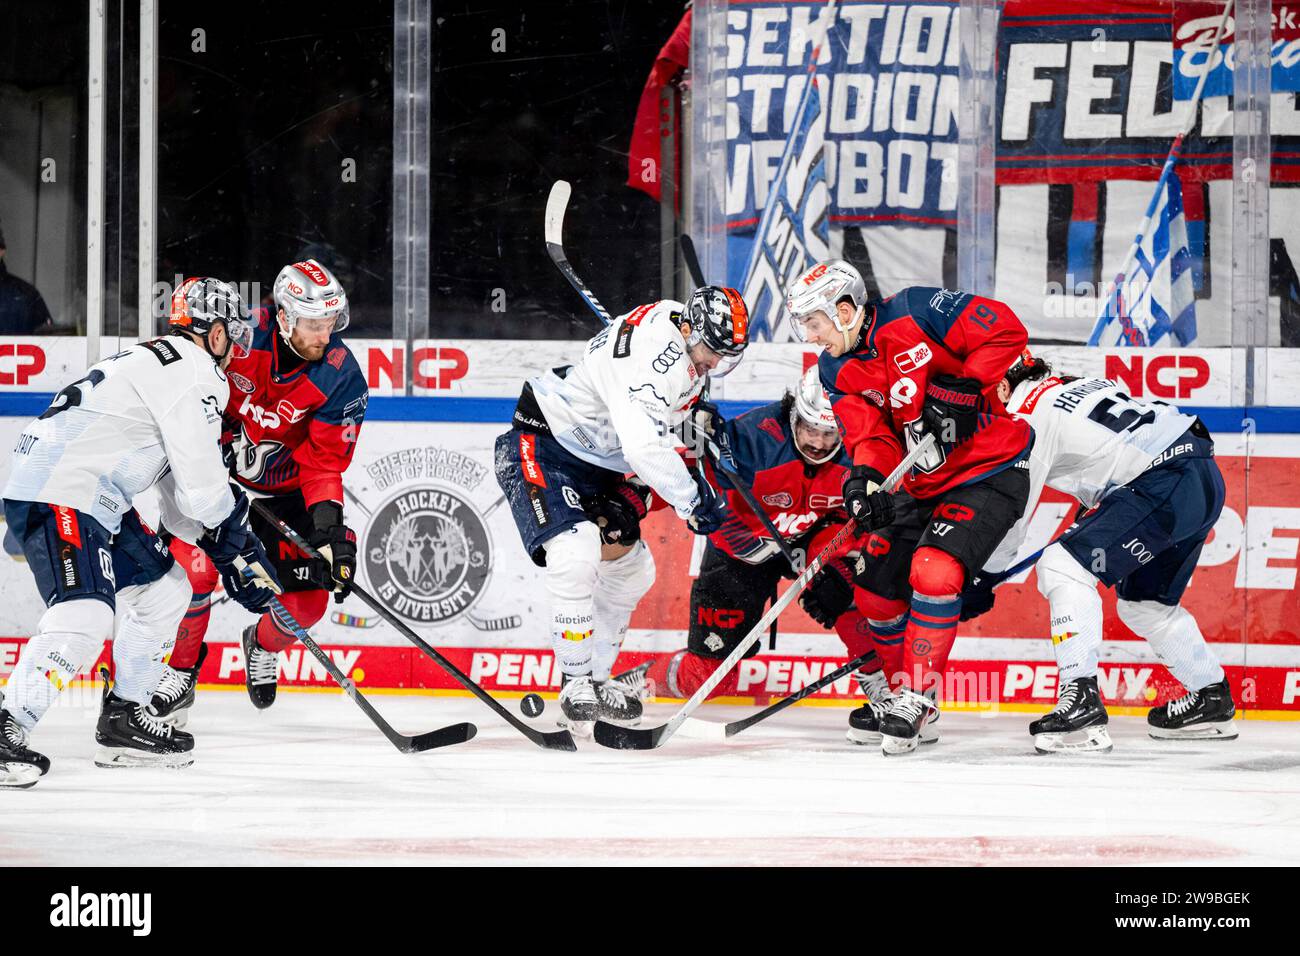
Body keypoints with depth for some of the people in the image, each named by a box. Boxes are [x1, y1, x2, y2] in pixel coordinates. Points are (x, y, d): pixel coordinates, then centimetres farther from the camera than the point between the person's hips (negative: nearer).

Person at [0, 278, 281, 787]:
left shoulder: (158, 360, 24)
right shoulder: (196, 371, -9)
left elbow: (179, 493, 26)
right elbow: (202, 482, -14)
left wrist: (227, 553, 19)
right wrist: (241, 548, 2)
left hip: (92, 498, 11)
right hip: (59, 496, -11)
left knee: (163, 588, 19)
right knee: (84, 615, -24)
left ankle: (124, 719, 24)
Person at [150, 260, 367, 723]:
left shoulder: (342, 379, -19)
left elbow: (325, 464, -18)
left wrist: (330, 530, -30)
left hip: (285, 486, 1)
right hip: (218, 471, -1)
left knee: (309, 598, -6)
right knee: (194, 567, -21)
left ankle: (262, 645, 29)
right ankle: (179, 673, 1)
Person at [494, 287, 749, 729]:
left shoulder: (687, 345, 2)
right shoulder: (651, 352, -31)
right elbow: (644, 444, -37)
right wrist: (692, 501, -30)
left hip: (597, 464, 10)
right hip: (540, 448, -10)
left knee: (631, 569, 13)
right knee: (576, 556, -27)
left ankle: (597, 678, 25)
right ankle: (576, 684, -19)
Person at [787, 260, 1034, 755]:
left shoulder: (914, 314, -17)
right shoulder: (837, 372, 3)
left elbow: (1006, 330, -18)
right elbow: (870, 437, -8)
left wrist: (965, 388, -25)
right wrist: (866, 476, -29)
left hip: (991, 468, -8)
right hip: (923, 486, 8)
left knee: (933, 570, -25)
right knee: (875, 583, 5)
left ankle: (919, 694, -12)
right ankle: (896, 688, 27)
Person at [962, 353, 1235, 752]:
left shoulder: (1026, 417, -4)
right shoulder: (1076, 386, 21)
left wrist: (983, 580, 8)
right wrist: (1096, 509, 40)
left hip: (1165, 487, -10)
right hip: (1206, 479, 10)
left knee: (1064, 566, -13)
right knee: (1144, 602, 25)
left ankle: (1082, 702, -22)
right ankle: (1213, 701, 37)